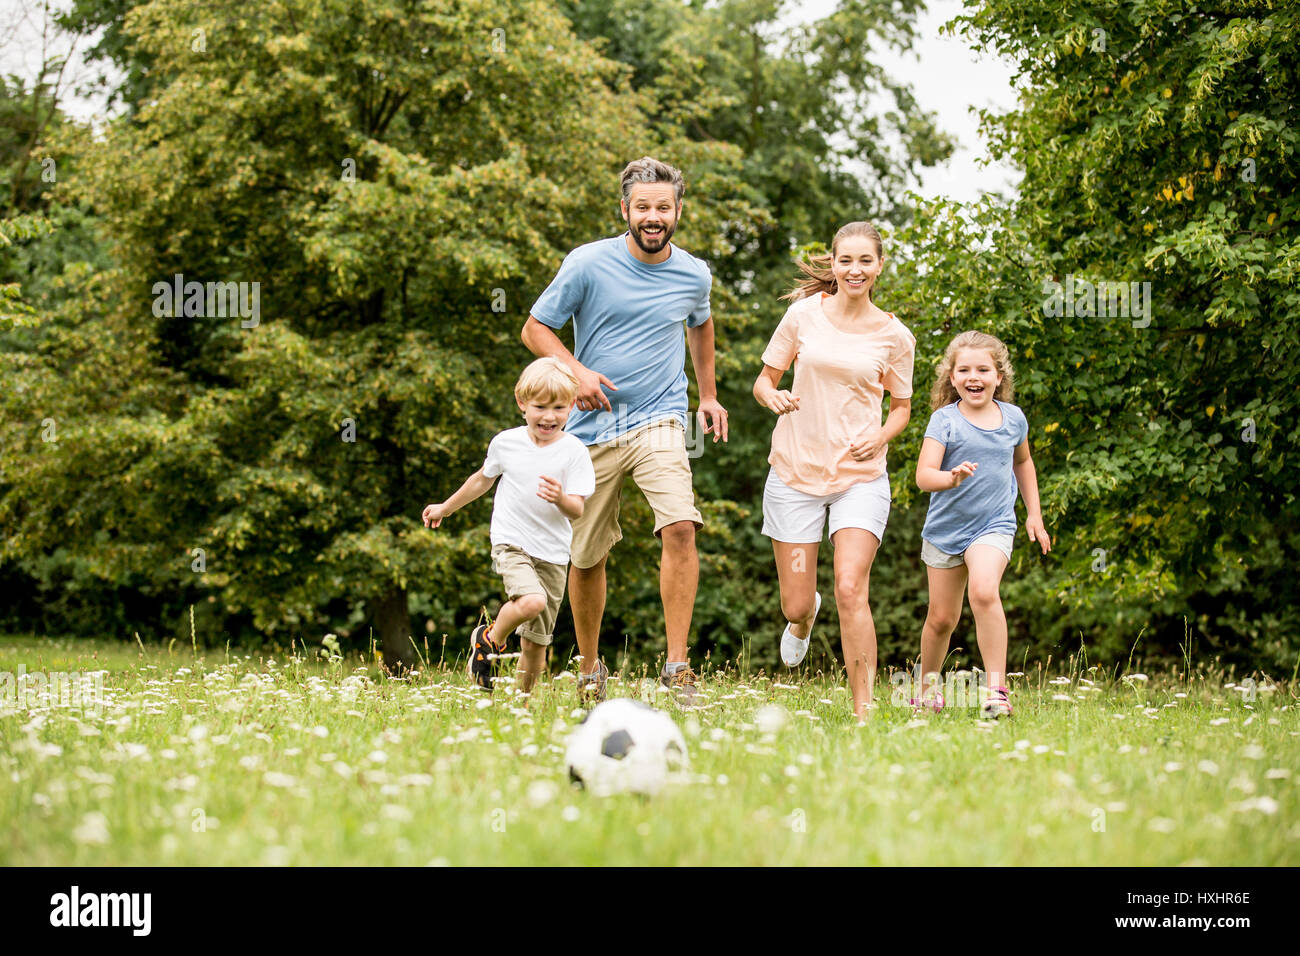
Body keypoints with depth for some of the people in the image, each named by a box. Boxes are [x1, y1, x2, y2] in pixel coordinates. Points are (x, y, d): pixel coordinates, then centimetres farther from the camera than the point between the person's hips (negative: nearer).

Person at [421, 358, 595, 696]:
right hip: (511, 543, -1)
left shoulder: (573, 452, -5)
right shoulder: (506, 442, 0)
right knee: (531, 601, -30)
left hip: (553, 553, 1)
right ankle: (490, 639, -2)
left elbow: (577, 511, -10)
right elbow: (483, 478, 20)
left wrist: (561, 499, -33)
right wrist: (446, 508, 31)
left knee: (535, 643, 4)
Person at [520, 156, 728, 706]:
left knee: (680, 527, -24)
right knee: (586, 555, 8)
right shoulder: (587, 264, -6)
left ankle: (677, 666, -19)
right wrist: (575, 371, -17)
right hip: (594, 427, 0)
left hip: (658, 422, 0)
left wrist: (708, 395, 28)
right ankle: (590, 670, 30)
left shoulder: (693, 274, 3)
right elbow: (535, 329, 0)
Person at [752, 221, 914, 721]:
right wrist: (774, 396, -16)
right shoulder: (804, 314, 0)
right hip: (796, 473, 1)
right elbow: (764, 380, 8)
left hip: (861, 477, -1)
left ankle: (864, 710, -11)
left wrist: (881, 438, -8)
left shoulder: (894, 336, 1)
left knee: (850, 589, -19)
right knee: (795, 605, 5)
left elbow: (902, 406, 13)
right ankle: (804, 619, 45)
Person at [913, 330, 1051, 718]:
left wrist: (1034, 514, 20)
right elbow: (923, 475, -19)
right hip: (945, 528, 0)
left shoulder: (1013, 418, 2)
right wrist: (952, 478, -39)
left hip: (993, 526, 0)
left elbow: (1022, 462, 23)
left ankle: (996, 688, -25)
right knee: (942, 618, 9)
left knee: (984, 592, -27)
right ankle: (928, 684, 35)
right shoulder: (944, 420, -8)